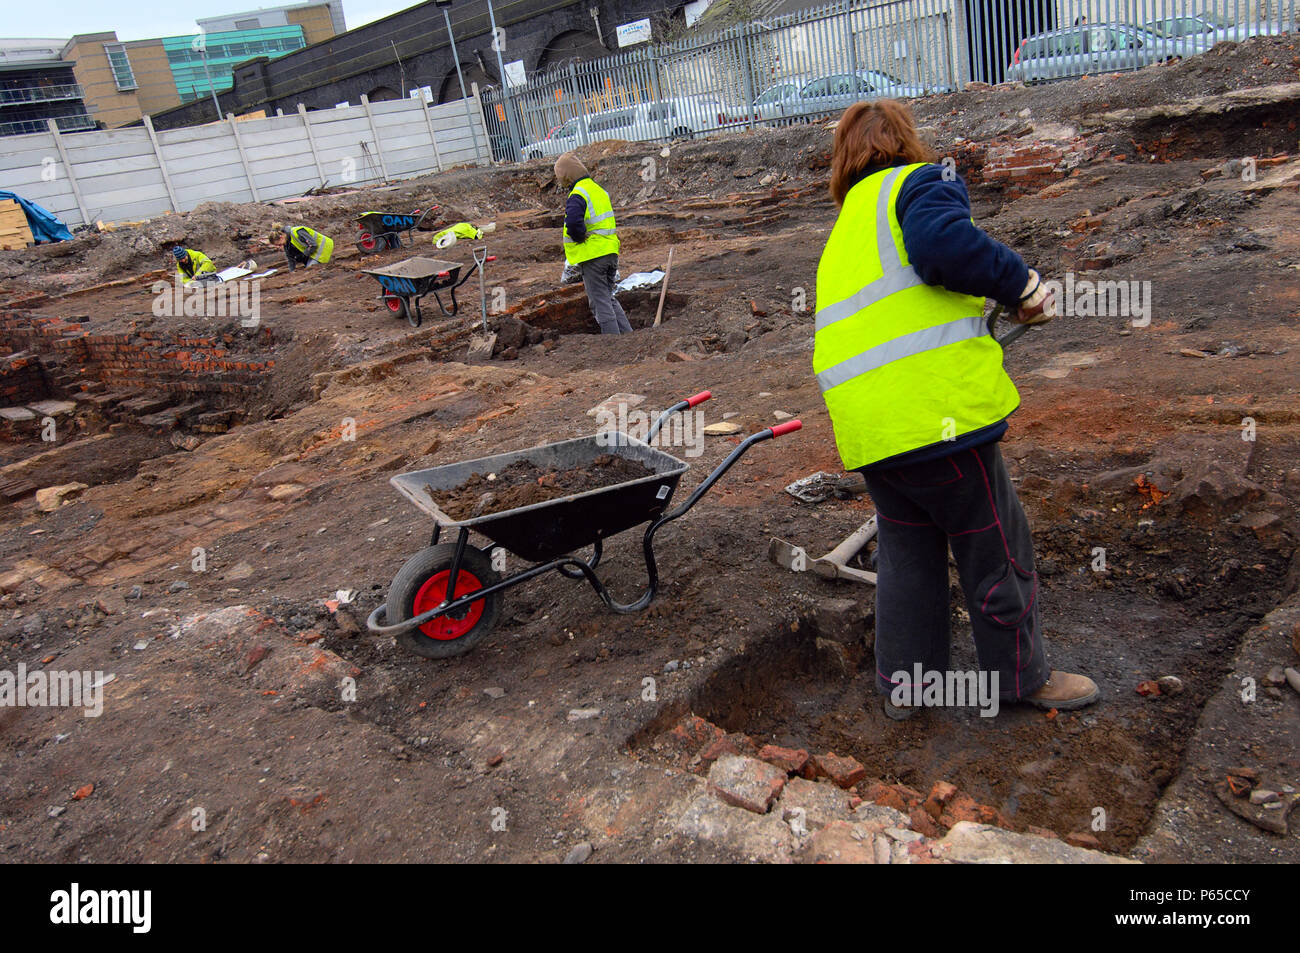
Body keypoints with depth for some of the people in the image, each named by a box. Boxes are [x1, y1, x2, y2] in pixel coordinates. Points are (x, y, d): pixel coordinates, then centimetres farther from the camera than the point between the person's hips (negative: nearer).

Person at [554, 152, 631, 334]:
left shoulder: (577, 196, -13)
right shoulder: (599, 190, 16)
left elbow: (573, 222, -32)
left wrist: (580, 238, -13)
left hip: (593, 255, -8)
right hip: (611, 251, 8)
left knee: (600, 302, -3)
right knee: (609, 298, 18)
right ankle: (627, 334, 16)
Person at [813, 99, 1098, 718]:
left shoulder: (847, 226, 27)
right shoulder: (921, 180, 3)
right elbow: (941, 243, -19)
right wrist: (1020, 283, -8)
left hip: (863, 425, 7)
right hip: (934, 409, -7)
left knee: (905, 548, 21)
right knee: (994, 545, 10)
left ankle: (903, 682, 28)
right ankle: (1023, 677, 26)